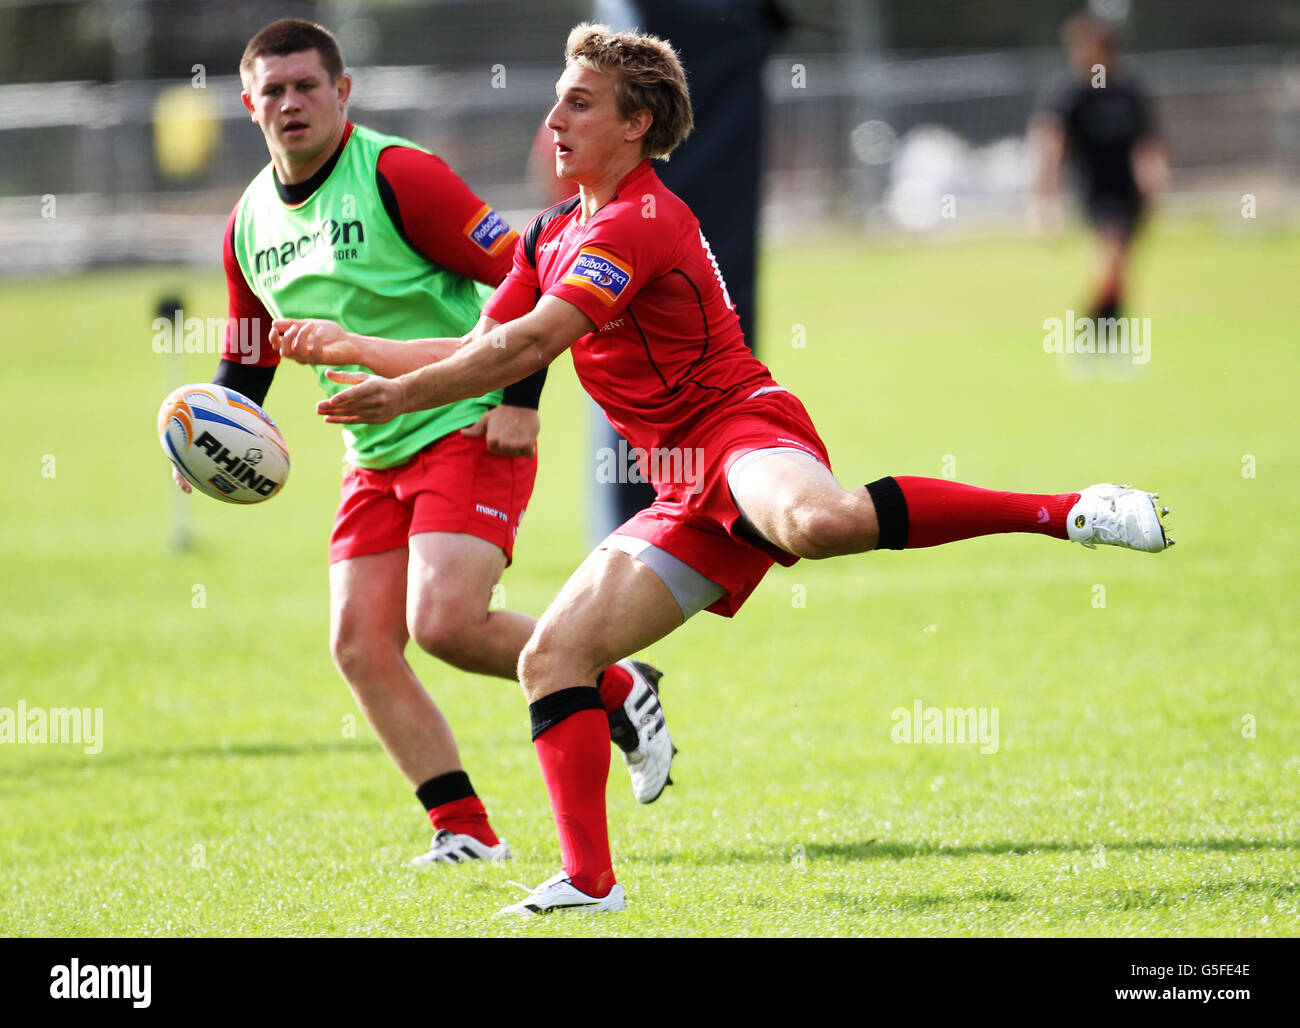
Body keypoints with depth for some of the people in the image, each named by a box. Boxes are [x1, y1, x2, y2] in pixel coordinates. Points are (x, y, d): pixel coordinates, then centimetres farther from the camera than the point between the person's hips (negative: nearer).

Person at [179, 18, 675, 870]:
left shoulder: (398, 176, -14)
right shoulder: (250, 223, 8)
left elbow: (525, 276, -14)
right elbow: (249, 356, 21)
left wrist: (520, 401, -20)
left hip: (470, 433, -8)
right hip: (376, 459, 8)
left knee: (443, 622, -21)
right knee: (360, 645, -3)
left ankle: (617, 690, 2)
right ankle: (466, 831, 4)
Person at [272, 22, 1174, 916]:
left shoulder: (641, 221, -10)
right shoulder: (555, 236, 20)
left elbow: (528, 346, -19)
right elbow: (483, 349, 26)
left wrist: (398, 396, -14)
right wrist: (351, 345, 19)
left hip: (744, 430, -9)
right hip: (690, 491, 9)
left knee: (818, 523, -44)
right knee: (551, 656, 1)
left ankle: (1063, 511, -36)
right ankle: (589, 882, 1)